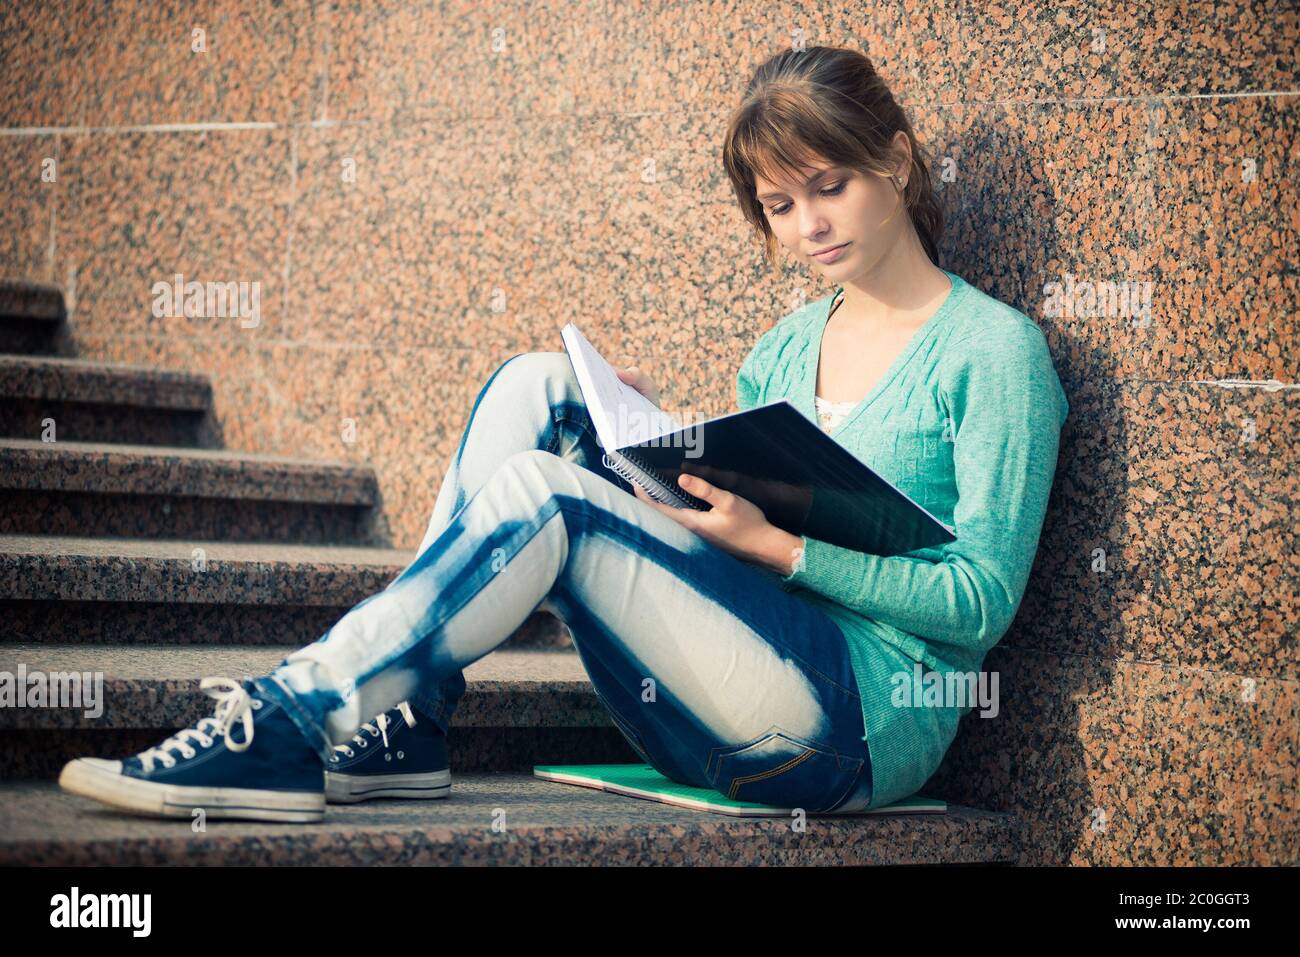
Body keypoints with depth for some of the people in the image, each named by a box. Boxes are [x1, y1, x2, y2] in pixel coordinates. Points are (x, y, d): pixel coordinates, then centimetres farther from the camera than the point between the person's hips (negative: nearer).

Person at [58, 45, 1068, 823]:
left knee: (543, 493, -25)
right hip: (719, 722, 7)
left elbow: (983, 603, -8)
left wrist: (781, 543, -17)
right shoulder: (783, 349, 20)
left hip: (870, 725, -7)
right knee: (537, 387, -8)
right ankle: (395, 726, -15)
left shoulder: (994, 348, 0)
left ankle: (295, 724, -22)